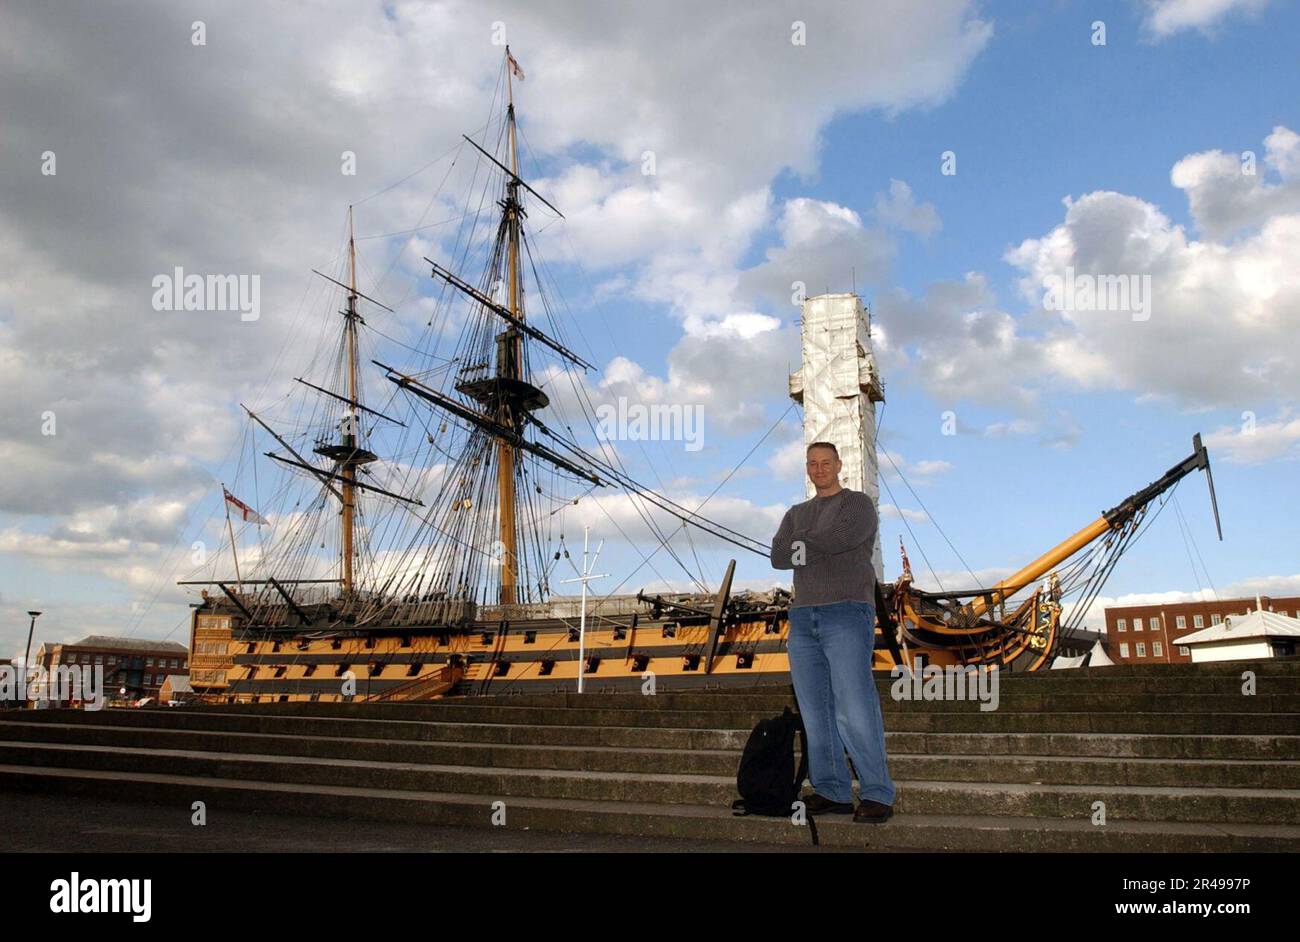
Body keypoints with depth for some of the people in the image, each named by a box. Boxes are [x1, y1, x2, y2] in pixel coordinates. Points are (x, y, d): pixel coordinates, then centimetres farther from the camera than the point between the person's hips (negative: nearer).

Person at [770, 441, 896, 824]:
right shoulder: (796, 514, 23)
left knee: (854, 710, -13)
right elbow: (778, 557, 7)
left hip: (847, 614, -5)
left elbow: (840, 537, -14)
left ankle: (877, 795, -7)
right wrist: (820, 546, -6)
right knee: (815, 711, 2)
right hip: (802, 618, 6)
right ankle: (832, 792, 7)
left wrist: (802, 543, 0)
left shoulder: (858, 504, 8)